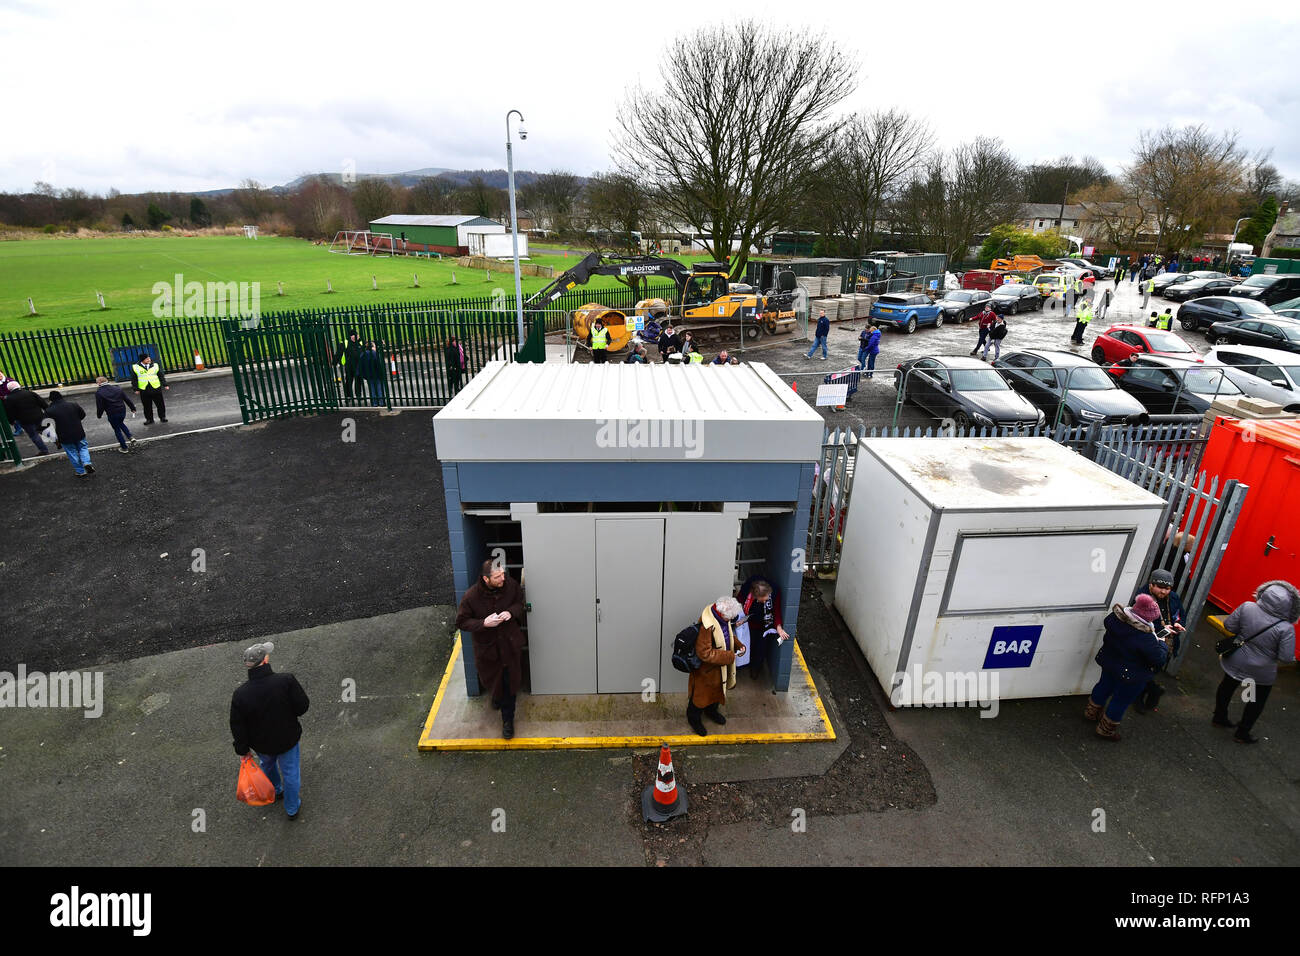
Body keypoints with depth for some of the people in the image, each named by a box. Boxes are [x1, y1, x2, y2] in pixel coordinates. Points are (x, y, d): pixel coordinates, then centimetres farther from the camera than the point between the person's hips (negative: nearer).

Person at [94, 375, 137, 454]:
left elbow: (100, 406, -9)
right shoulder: (117, 388, 1)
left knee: (117, 430, 10)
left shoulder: (98, 392, -12)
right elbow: (127, 399, 5)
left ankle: (124, 448, 16)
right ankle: (130, 437, 13)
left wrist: (99, 415, 7)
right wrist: (133, 408, 14)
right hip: (122, 411, 5)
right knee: (121, 424, 31)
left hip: (112, 415, -5)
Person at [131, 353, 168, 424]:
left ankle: (162, 417, 19)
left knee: (160, 404, 5)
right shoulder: (135, 367, 2)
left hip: (156, 389, 0)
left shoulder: (155, 365, 4)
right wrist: (136, 389, 4)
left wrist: (165, 385, 3)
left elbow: (161, 376, 9)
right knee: (147, 406, 6)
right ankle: (149, 419, 16)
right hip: (144, 390, 0)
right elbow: (134, 380, 7)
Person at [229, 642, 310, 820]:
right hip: (288, 740, -2)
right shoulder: (287, 681, -30)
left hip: (261, 744, 2)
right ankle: (292, 809, 39)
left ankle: (275, 792, 59)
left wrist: (242, 750, 6)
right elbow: (303, 706, -20)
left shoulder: (239, 694, -21)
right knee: (291, 773, 20)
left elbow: (237, 726, -9)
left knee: (267, 766, 34)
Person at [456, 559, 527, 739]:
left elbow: (520, 601, 3)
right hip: (487, 647, 0)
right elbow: (462, 622, -13)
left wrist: (511, 612, -19)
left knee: (510, 682, 7)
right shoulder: (472, 596, -23)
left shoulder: (511, 585, -17)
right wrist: (484, 623, -28)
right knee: (492, 679, 22)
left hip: (510, 643, 1)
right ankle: (497, 696, 58)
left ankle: (508, 720, 26)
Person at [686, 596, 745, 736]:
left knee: (717, 688, 29)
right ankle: (694, 718, 42)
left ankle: (711, 711, 56)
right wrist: (729, 656, -29)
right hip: (706, 668, -8)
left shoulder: (723, 617, -13)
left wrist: (738, 645, -9)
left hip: (721, 665, 8)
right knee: (702, 692, 16)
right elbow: (704, 653, -33)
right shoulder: (707, 625, -39)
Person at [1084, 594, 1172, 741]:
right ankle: (1106, 729, 32)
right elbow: (1159, 659, -24)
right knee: (1122, 700, 15)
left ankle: (1091, 712, 51)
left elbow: (1106, 623, 6)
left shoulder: (1116, 616, -17)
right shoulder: (1146, 638, -36)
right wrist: (1164, 644, -5)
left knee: (1104, 686, 29)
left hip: (1109, 662, 7)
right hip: (1131, 676, -7)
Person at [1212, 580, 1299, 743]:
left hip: (1235, 662, 2)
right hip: (1261, 674, -2)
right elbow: (1287, 658, -21)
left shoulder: (1247, 608, -21)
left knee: (1227, 687, 27)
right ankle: (1242, 733, 32)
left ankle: (1219, 717, 44)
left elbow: (1229, 625, -10)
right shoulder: (1286, 629, -27)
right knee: (1257, 702, 21)